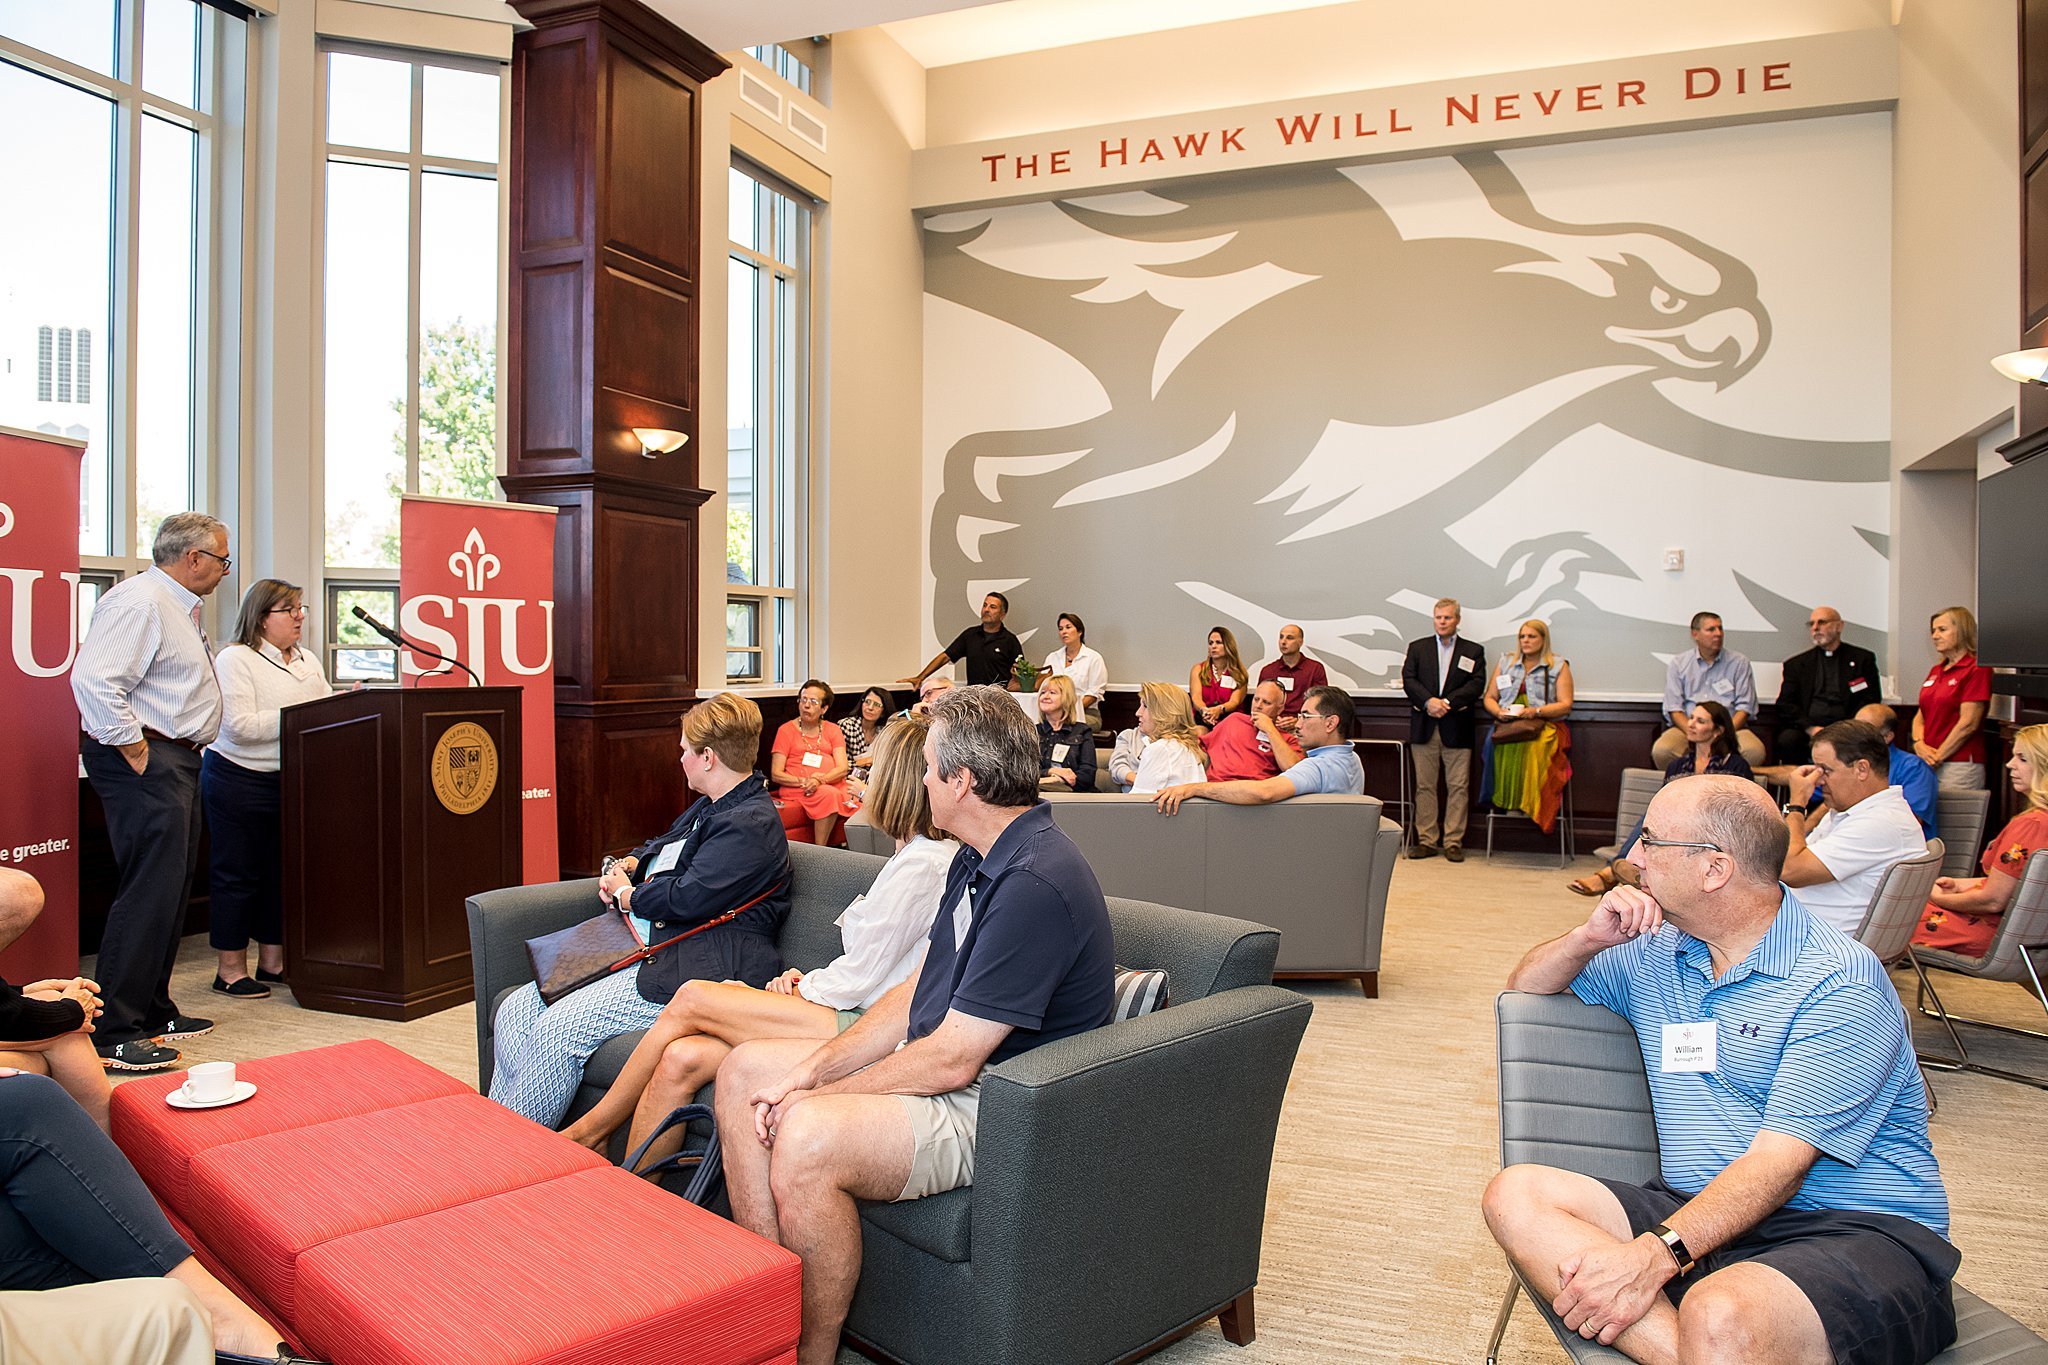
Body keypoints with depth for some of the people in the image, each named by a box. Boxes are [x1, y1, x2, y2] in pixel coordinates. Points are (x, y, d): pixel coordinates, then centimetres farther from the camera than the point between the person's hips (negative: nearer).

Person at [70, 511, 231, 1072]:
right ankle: (113, 1035, -5)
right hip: (145, 762, -11)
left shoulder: (180, 606, 20)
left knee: (173, 888, 14)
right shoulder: (139, 601, -14)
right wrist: (136, 753, -20)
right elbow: (94, 680, -25)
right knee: (150, 890, -11)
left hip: (176, 760, 11)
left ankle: (153, 1010, 25)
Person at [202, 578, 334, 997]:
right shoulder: (235, 659, -9)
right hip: (238, 779, -7)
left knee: (282, 869, 11)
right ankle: (231, 969, 9)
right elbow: (239, 726, -19)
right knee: (238, 874, 0)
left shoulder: (308, 662, 14)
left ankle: (273, 961, 21)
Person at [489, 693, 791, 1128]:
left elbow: (686, 898, -22)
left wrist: (626, 895, -3)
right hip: (644, 946, 11)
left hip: (689, 969, -11)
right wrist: (628, 865, 13)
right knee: (516, 1011, -2)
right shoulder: (710, 808, 20)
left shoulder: (752, 824, -15)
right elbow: (662, 847, 36)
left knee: (555, 1031, -22)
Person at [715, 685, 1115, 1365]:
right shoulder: (979, 859, 8)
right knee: (744, 1070, 7)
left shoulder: (1034, 885, -26)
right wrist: (811, 1070, -1)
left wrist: (815, 1097, -13)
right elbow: (917, 992, 10)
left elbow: (952, 1059, -24)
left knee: (806, 1139, -31)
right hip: (933, 1065, 11)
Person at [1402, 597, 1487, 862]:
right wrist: (1428, 701, -16)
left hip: (1457, 728, -1)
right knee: (1424, 785, 4)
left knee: (1458, 787, -1)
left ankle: (1453, 842, 6)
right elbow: (1408, 679, 1)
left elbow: (1476, 684, -3)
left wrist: (1447, 702, -16)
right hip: (1424, 727, 1)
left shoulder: (1473, 651, 9)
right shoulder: (1417, 647, 12)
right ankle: (1426, 840, 10)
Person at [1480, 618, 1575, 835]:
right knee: (1496, 745, -34)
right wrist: (1499, 712, -5)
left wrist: (1536, 711, -15)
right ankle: (1504, 801, -26)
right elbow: (1489, 698, 19)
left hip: (1545, 726, -3)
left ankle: (1531, 804, -29)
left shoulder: (1559, 666, 11)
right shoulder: (1506, 662, 22)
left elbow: (1565, 705, 1)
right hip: (1508, 725, 3)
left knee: (1534, 750, -39)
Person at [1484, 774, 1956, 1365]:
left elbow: (1778, 1162, -19)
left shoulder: (1840, 984, -11)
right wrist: (1590, 937, 0)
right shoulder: (1655, 953, 12)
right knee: (1517, 1194, -19)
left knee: (1719, 1317, -41)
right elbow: (1527, 989, 22)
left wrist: (1656, 1253, -31)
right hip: (1704, 1218, 7)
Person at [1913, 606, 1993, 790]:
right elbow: (1920, 716, 17)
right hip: (1928, 765, 7)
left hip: (1959, 766, -7)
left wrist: (1937, 757, -9)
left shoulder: (1977, 669, -5)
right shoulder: (1935, 671, 18)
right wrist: (1919, 744, -3)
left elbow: (1968, 723, -12)